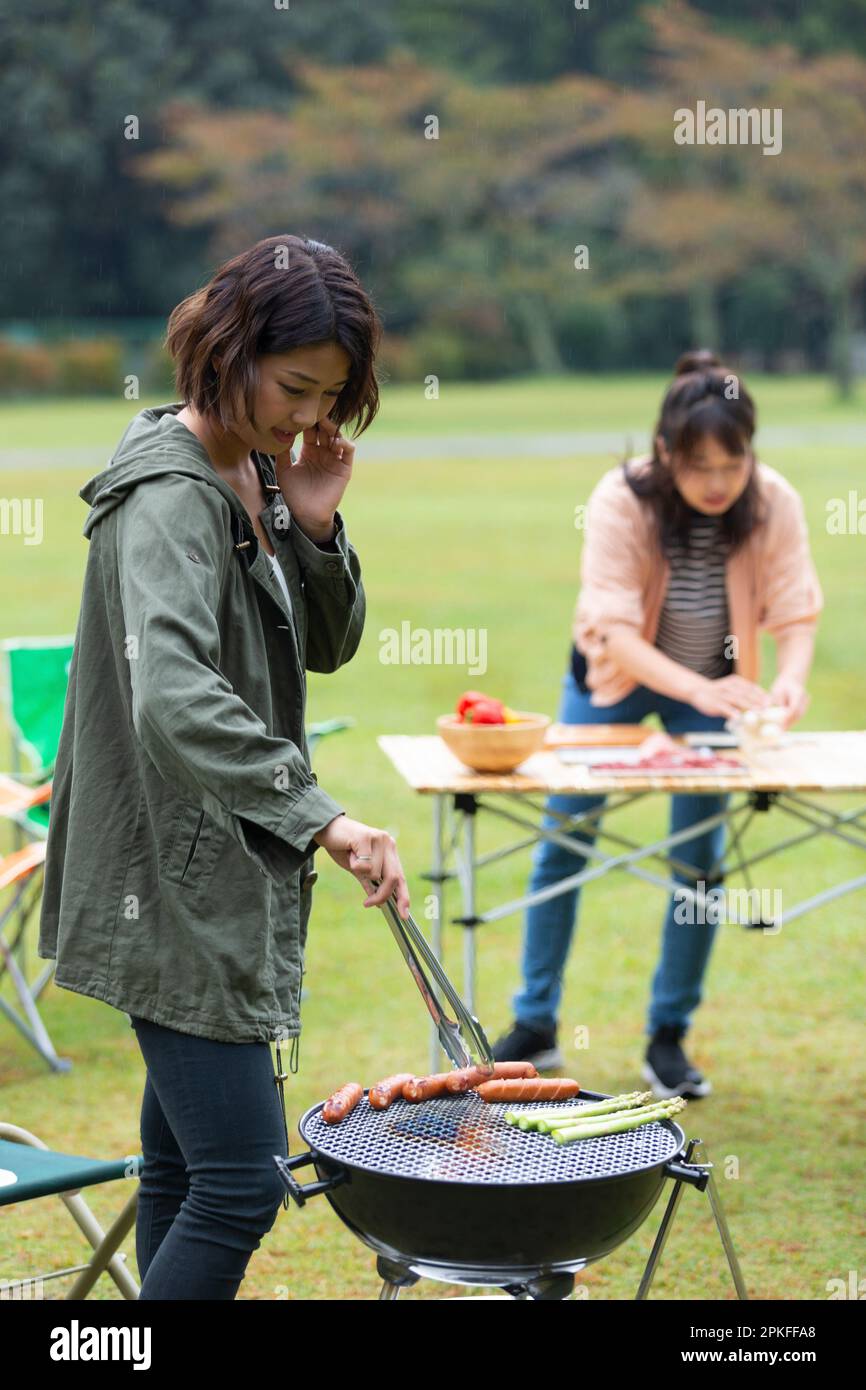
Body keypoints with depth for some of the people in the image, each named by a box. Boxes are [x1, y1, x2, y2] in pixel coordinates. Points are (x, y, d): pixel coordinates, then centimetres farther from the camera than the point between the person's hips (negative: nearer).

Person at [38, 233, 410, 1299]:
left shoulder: (258, 471, 9)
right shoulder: (170, 493, -20)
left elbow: (326, 646, 13)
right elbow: (172, 701, -34)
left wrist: (314, 526, -5)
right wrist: (318, 815, -42)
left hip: (227, 872, 10)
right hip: (175, 882, -10)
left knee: (183, 1163, 17)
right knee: (241, 1183, -11)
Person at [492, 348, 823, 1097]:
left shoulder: (774, 503, -23)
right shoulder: (622, 500, -30)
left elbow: (796, 611, -19)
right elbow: (612, 629, -33)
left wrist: (791, 677, -41)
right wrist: (699, 690, -46)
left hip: (715, 685, 1)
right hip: (614, 678, -1)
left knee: (700, 861, 0)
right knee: (563, 844, 5)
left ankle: (669, 1037, 15)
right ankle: (535, 1026, 19)